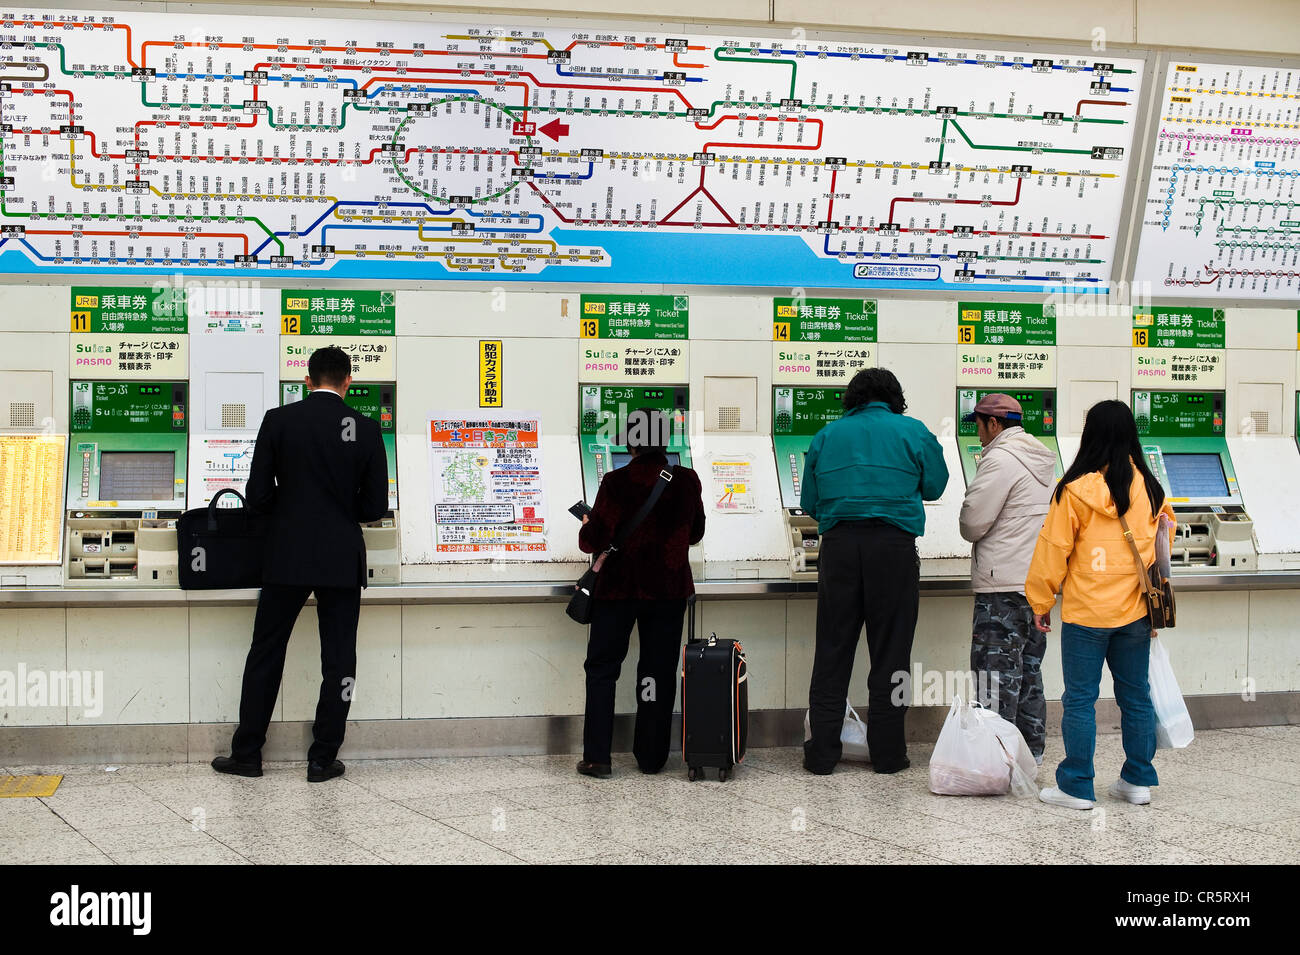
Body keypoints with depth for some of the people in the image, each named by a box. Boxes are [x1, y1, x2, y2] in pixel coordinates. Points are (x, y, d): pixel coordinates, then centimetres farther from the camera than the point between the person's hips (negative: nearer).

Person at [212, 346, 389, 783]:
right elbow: (375, 506, 0)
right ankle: (323, 759, 9)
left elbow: (257, 496, -3)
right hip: (342, 559, 0)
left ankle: (247, 753, 15)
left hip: (287, 557, 0)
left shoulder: (278, 420, -3)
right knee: (338, 660, 7)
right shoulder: (366, 429, -2)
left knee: (266, 654, 10)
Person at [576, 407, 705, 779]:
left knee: (601, 668, 9)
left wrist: (586, 527, 10)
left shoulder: (616, 482, -14)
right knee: (658, 671, 11)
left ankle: (596, 757, 5)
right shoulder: (687, 481, -3)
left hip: (620, 587, -3)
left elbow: (593, 541, -12)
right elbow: (695, 532, 10)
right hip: (669, 587, 3)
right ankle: (651, 757, 16)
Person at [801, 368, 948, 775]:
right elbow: (935, 485, 14)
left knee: (832, 651, 6)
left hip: (839, 544, 2)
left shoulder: (827, 435, 12)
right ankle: (887, 753, 10)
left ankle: (821, 753, 7)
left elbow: (809, 502, 13)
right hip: (894, 544, -2)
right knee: (890, 653, 5)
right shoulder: (912, 431, 6)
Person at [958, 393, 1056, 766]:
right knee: (1029, 669, 15)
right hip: (1038, 579, 9)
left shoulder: (1000, 459, -14)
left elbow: (971, 523, -16)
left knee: (997, 669, -5)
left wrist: (971, 529, 6)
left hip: (1004, 585, -9)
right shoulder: (1041, 461, 15)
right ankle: (1031, 748, 21)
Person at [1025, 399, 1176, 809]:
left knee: (1080, 698, 3)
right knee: (1135, 695, 13)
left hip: (1086, 612, -5)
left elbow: (1054, 549, -7)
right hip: (1136, 611, 5)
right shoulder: (1149, 488, 2)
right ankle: (1138, 781, 21)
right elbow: (1163, 540, 12)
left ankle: (1077, 787, 7)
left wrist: (1041, 601, 4)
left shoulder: (1077, 490, -12)